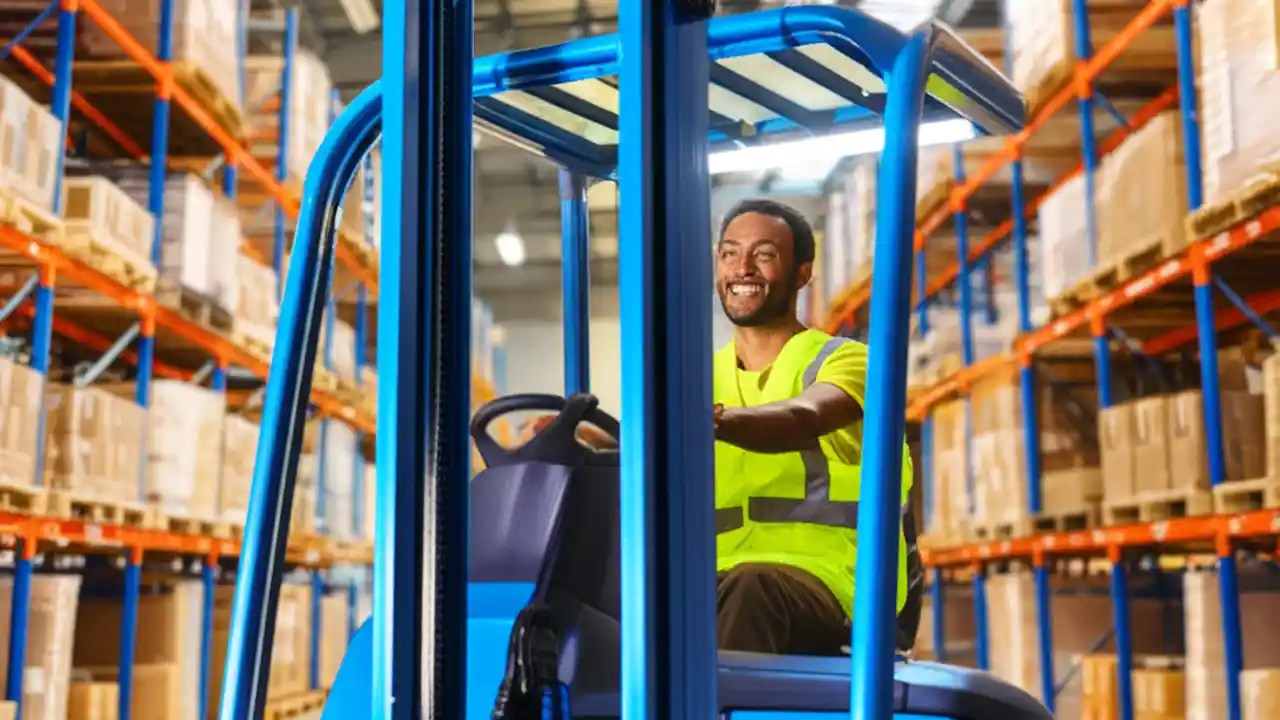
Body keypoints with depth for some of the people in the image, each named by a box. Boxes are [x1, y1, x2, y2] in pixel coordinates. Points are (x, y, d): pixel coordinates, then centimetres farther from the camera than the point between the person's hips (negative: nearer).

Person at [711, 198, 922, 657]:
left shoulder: (844, 360, 4)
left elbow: (803, 419, -21)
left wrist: (716, 421, -42)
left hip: (825, 581, -3)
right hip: (718, 579, 4)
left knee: (751, 585, -39)